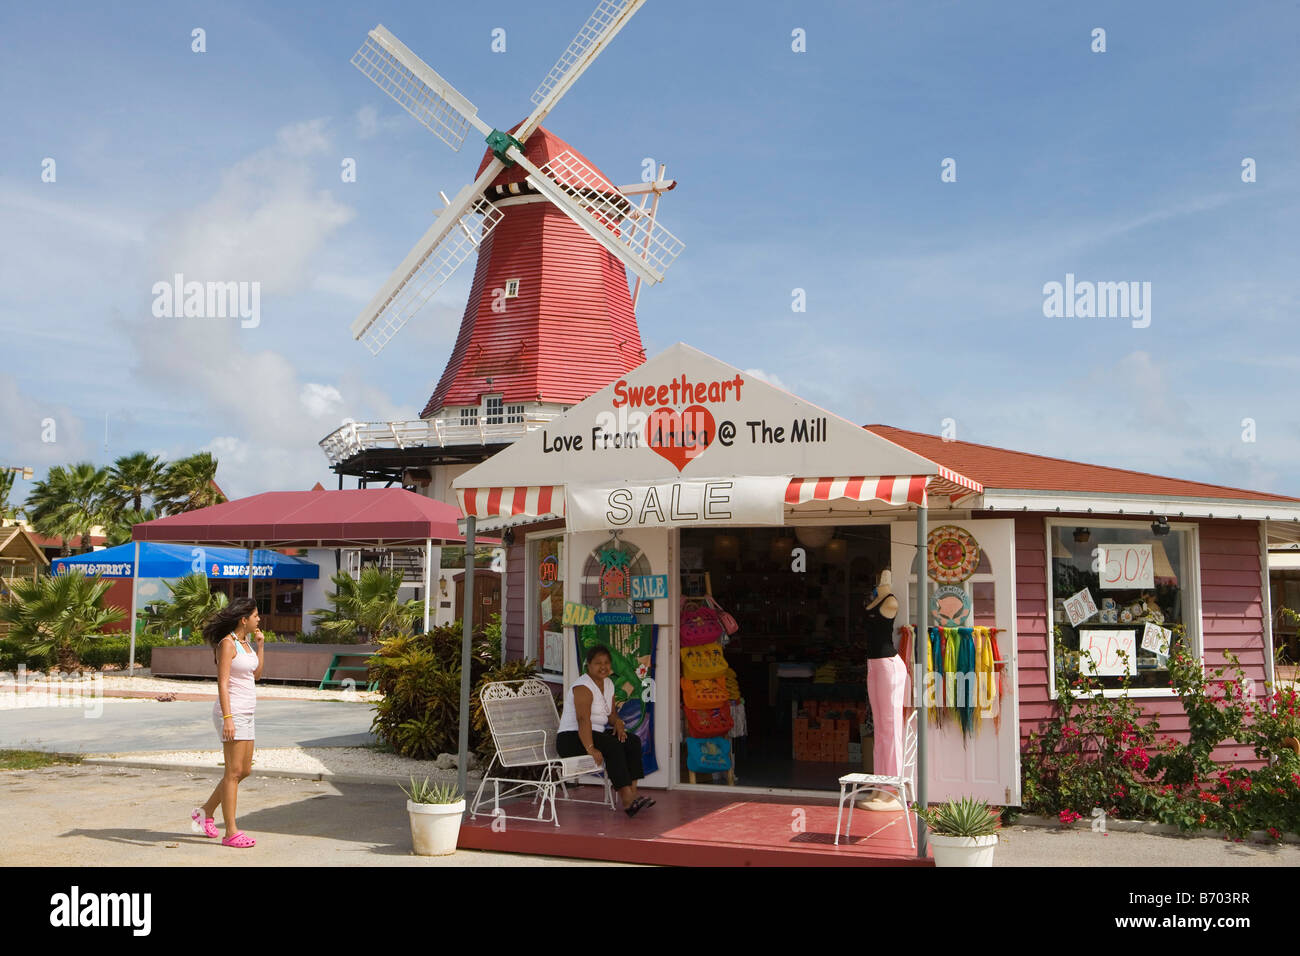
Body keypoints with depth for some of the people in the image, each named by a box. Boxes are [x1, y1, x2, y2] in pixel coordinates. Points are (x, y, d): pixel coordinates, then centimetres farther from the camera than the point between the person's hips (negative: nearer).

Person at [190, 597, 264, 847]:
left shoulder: (244, 642, 13)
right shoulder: (227, 643, -13)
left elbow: (256, 674, 21)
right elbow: (222, 683, -18)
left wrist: (259, 645, 11)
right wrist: (228, 718, -24)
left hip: (245, 713, 9)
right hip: (232, 711, -9)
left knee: (244, 770, 13)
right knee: (234, 771, -6)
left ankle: (206, 812, 27)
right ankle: (231, 832, -1)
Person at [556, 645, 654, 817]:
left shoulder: (608, 684, 11)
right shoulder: (583, 687, -17)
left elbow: (611, 712, 19)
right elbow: (583, 719, -28)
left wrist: (618, 722, -5)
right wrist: (590, 749, -37)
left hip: (596, 734, 9)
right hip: (571, 739, -9)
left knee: (633, 741, -8)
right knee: (613, 746, -30)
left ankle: (632, 794, -17)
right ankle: (627, 800, -33)